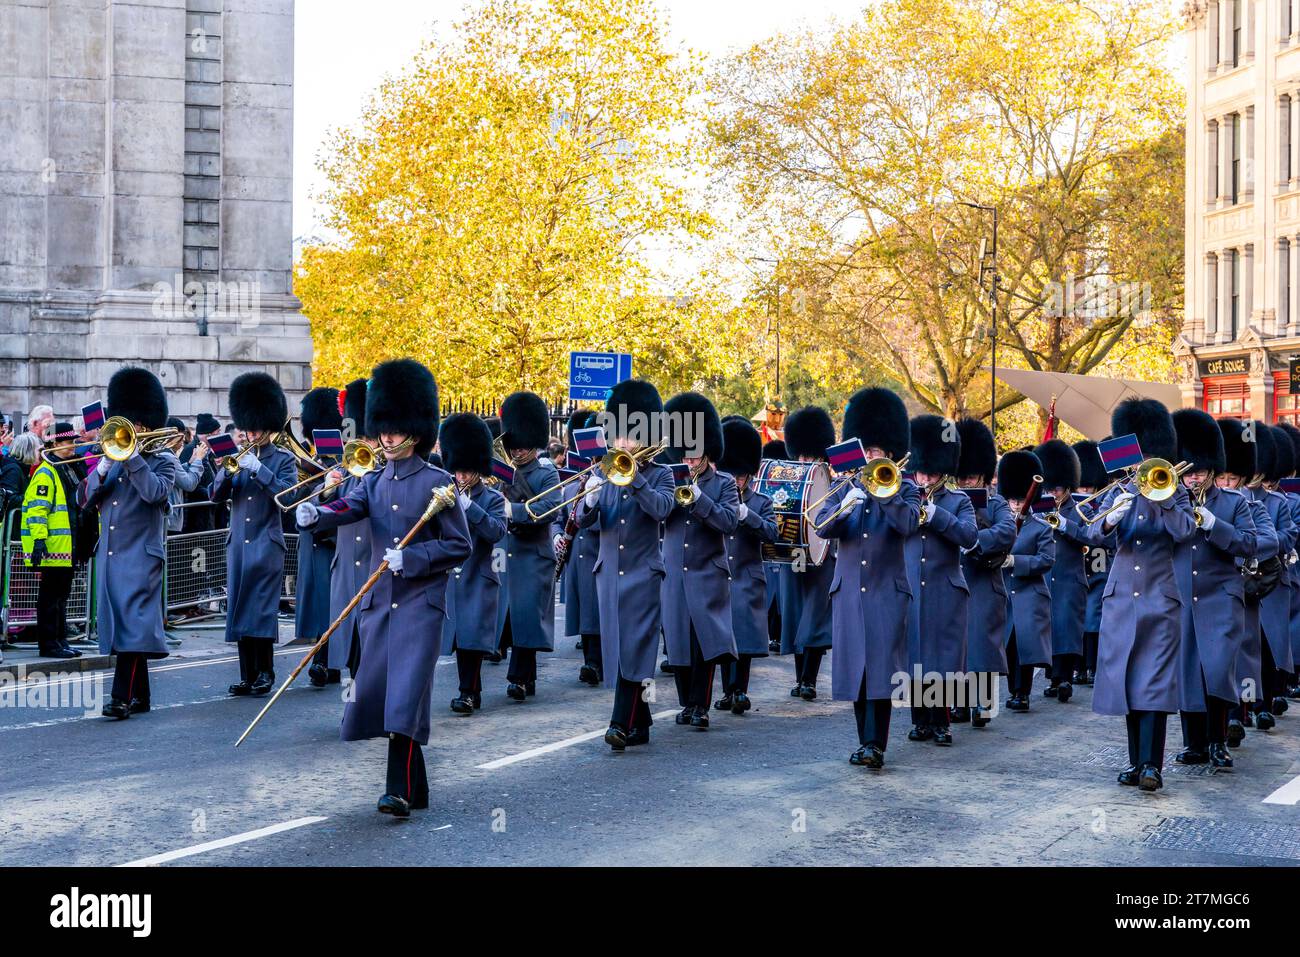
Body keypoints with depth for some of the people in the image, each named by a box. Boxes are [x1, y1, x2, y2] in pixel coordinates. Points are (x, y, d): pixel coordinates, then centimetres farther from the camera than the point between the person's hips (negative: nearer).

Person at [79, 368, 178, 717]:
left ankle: (121, 697, -16)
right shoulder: (113, 460, 16)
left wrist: (132, 455, -18)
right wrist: (103, 467, -7)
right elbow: (84, 498, 8)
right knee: (118, 622, 9)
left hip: (141, 556, -7)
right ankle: (140, 696, 17)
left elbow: (155, 492, -20)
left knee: (133, 622, -13)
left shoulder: (163, 460, 0)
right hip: (108, 555, 7)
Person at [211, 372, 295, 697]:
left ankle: (265, 672, 2)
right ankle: (247, 676, 10)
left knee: (263, 609, -7)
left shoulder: (283, 459, 1)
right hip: (237, 544, 5)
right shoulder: (238, 456, 12)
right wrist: (228, 470, -12)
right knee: (239, 609, 5)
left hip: (266, 545, -4)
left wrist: (257, 468, -21)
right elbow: (217, 495, 5)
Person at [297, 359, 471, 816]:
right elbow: (349, 507, -10)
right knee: (373, 691, 8)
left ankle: (400, 792, -11)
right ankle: (414, 786, 21)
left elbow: (460, 546, -6)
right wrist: (315, 514, -31)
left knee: (406, 694, -13)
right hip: (378, 600, 6)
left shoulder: (437, 483, -5)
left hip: (420, 602, -6)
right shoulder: (374, 481, 10)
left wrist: (411, 558, -18)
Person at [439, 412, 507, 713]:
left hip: (479, 578, -5)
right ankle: (473, 692, 18)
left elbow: (497, 531, -17)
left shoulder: (493, 499, 0)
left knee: (472, 635, -11)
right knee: (458, 636, 8)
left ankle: (467, 693, -6)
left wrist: (469, 507, -25)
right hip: (451, 578, 5)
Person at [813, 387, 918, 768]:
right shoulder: (844, 487, 11)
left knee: (880, 666, -13)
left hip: (887, 592, -3)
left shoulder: (904, 488, 4)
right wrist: (843, 507, -21)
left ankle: (875, 745, -15)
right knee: (854, 668, 5)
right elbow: (822, 527, -3)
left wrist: (882, 490, -18)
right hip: (848, 591, 4)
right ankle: (866, 741, 15)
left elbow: (909, 524, -14)